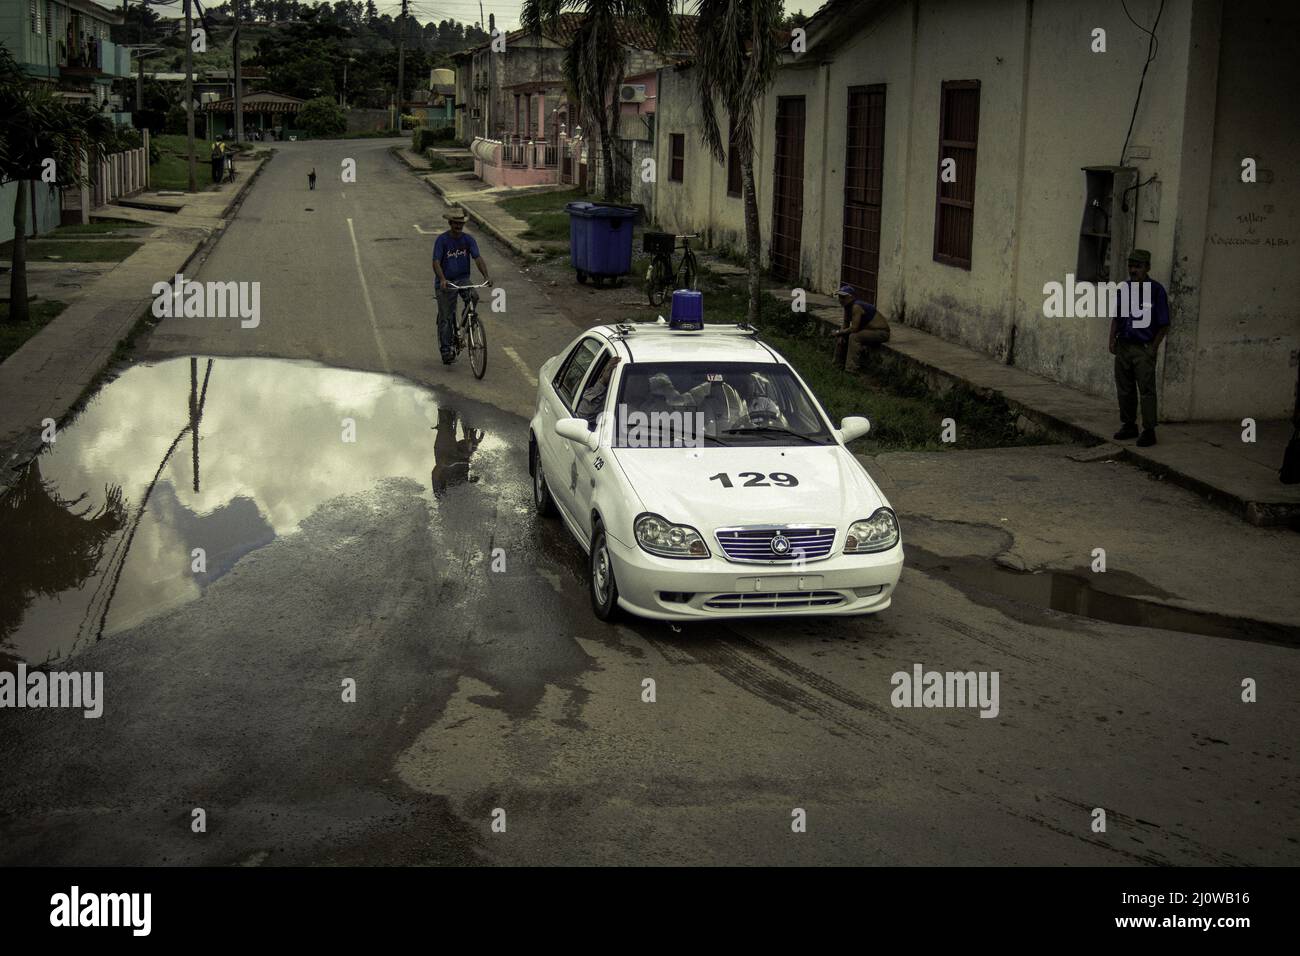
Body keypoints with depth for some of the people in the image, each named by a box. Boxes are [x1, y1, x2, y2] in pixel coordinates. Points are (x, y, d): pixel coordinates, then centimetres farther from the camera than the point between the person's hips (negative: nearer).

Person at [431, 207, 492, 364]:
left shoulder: (468, 239, 0)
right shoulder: (442, 240, -9)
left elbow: (477, 258, -10)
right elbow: (436, 262, -18)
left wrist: (486, 276, -27)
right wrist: (442, 279, -36)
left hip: (463, 279, 2)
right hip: (445, 282, -2)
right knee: (445, 318, -2)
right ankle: (446, 350, 7)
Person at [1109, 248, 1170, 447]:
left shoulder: (1156, 290, -8)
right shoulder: (1124, 288, 8)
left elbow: (1164, 324, -6)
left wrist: (1154, 348, -10)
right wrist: (1112, 339, 5)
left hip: (1144, 349, -6)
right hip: (1123, 347, 6)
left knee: (1146, 391, -5)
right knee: (1124, 389, 10)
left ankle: (1149, 431, -1)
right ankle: (1129, 426, 21)